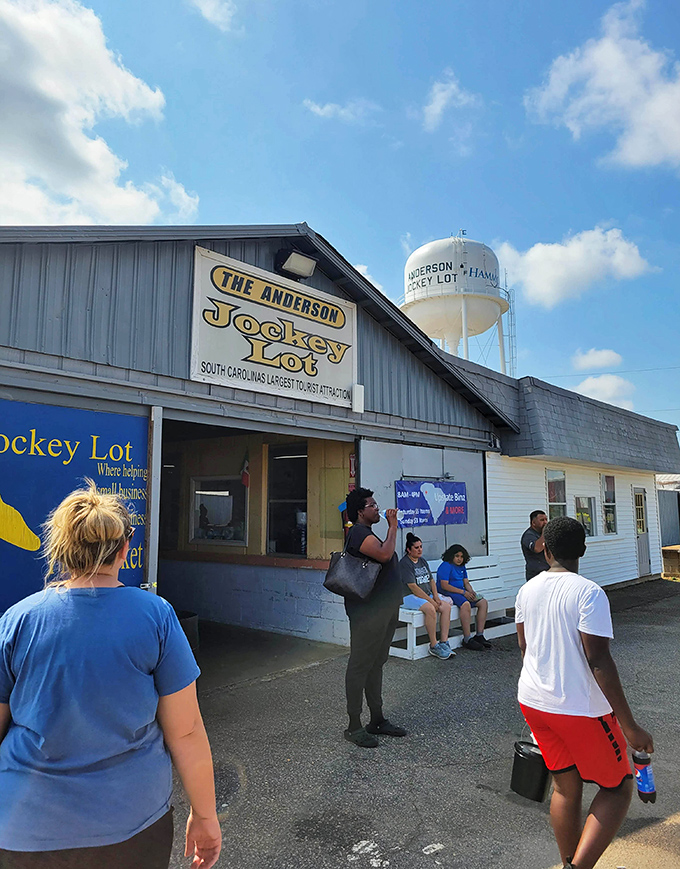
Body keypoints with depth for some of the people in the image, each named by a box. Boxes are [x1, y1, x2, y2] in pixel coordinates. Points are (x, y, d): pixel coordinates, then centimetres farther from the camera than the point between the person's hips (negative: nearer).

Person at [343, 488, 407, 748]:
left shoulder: (367, 533, 18)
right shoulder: (358, 532, -15)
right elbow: (384, 554, -29)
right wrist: (393, 526, -19)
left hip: (384, 610, 10)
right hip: (368, 612, -10)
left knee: (376, 664, 16)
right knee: (360, 666, -1)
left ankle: (377, 720, 27)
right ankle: (354, 726, 9)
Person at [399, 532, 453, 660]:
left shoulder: (422, 561, 16)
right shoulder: (404, 563, -11)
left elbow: (431, 580, 16)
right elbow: (413, 587, -18)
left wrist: (436, 596, -2)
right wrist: (431, 600, -19)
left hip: (427, 595, 8)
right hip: (410, 597, -8)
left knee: (446, 606, -14)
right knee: (430, 609, -33)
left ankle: (444, 642, -12)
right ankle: (433, 646, -22)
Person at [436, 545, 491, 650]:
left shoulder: (462, 567, 18)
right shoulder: (446, 566, -10)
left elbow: (466, 583, 17)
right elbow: (444, 585, -19)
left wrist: (471, 591, -7)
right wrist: (463, 592, -20)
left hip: (461, 593, 9)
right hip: (448, 593, -9)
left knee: (483, 602, -5)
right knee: (465, 604, -35)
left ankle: (479, 635, -5)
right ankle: (467, 640, -30)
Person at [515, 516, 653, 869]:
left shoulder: (527, 590, 1)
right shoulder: (589, 592, -18)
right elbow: (599, 661, -21)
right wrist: (629, 726, -15)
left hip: (533, 701, 6)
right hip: (580, 708, -6)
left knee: (566, 786, 20)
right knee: (618, 787, 13)